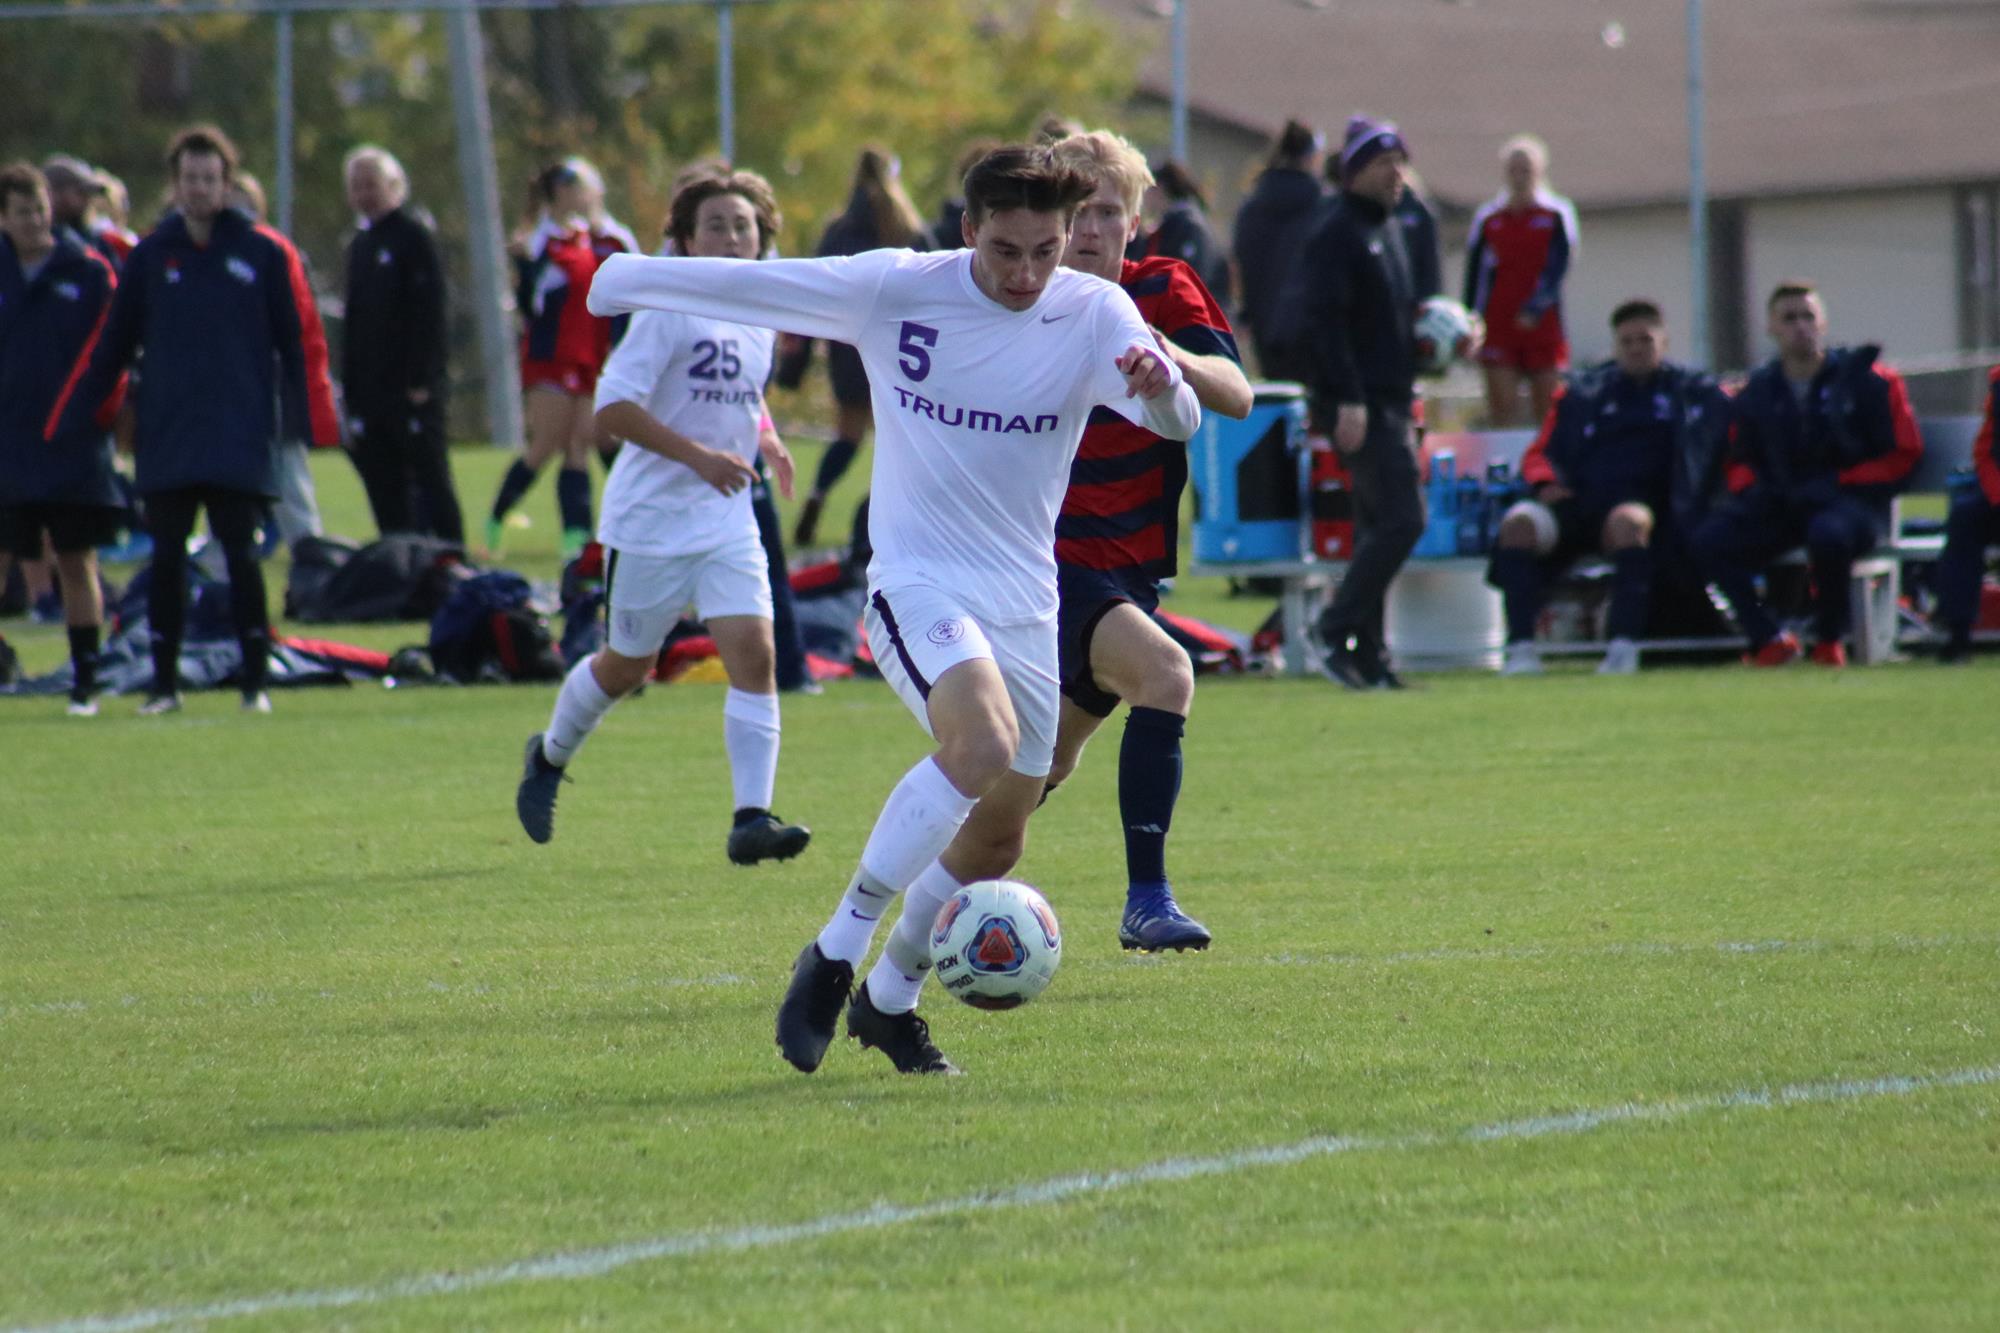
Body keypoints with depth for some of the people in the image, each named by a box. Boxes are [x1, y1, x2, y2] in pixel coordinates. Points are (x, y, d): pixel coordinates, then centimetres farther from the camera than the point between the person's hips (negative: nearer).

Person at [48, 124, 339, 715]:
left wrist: (313, 423, -6)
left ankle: (256, 682, 5)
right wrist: (67, 420, 5)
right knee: (166, 560, 3)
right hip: (166, 439, 2)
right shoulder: (150, 256, 8)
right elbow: (109, 347, 10)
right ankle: (164, 683, 12)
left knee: (241, 557, -3)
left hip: (240, 439, -2)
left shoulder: (265, 254, 1)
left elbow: (300, 344, 1)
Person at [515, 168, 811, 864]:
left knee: (754, 651, -13)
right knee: (629, 664, 10)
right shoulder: (668, 310, -14)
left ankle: (752, 819, -15)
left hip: (727, 520, 5)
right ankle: (549, 756, 40)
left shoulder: (760, 317, 9)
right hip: (651, 519, -5)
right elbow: (613, 409, -21)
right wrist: (700, 456, -27)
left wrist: (768, 442, 9)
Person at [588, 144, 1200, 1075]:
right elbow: (747, 286, 0)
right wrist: (618, 280, 8)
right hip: (917, 582, -4)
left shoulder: (1093, 314, -5)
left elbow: (1178, 424, -18)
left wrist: (1163, 386, -42)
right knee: (984, 743, -30)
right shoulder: (893, 290, -9)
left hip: (1027, 605, 4)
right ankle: (835, 955, -20)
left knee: (999, 834, 8)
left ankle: (890, 998, 32)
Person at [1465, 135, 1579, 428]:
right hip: (1498, 326, 1)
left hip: (1543, 324, -1)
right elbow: (1475, 274, 9)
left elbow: (1557, 268, -6)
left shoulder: (1557, 215, 3)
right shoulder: (1488, 219, 9)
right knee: (1502, 408, -7)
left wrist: (1535, 308, -19)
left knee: (1548, 411, 0)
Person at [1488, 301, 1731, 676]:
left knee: (1627, 520, -41)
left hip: (1643, 501, -3)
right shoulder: (1583, 392, 24)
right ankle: (1521, 646, -34)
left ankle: (1624, 645, -47)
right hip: (1580, 501, 3)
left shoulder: (1693, 390, 17)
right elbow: (1540, 453, 23)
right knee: (1518, 523, -28)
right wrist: (1546, 483, -1)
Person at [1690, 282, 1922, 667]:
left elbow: (1903, 452, -1)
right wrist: (1751, 488, -2)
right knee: (1711, 542, -21)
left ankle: (1830, 640, -14)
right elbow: (1741, 461, 23)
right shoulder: (1758, 392, 12)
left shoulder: (1865, 379, 0)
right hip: (1778, 505, 4)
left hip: (1851, 501, -4)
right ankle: (1769, 639, -13)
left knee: (1828, 535, -40)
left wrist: (1837, 483, -12)